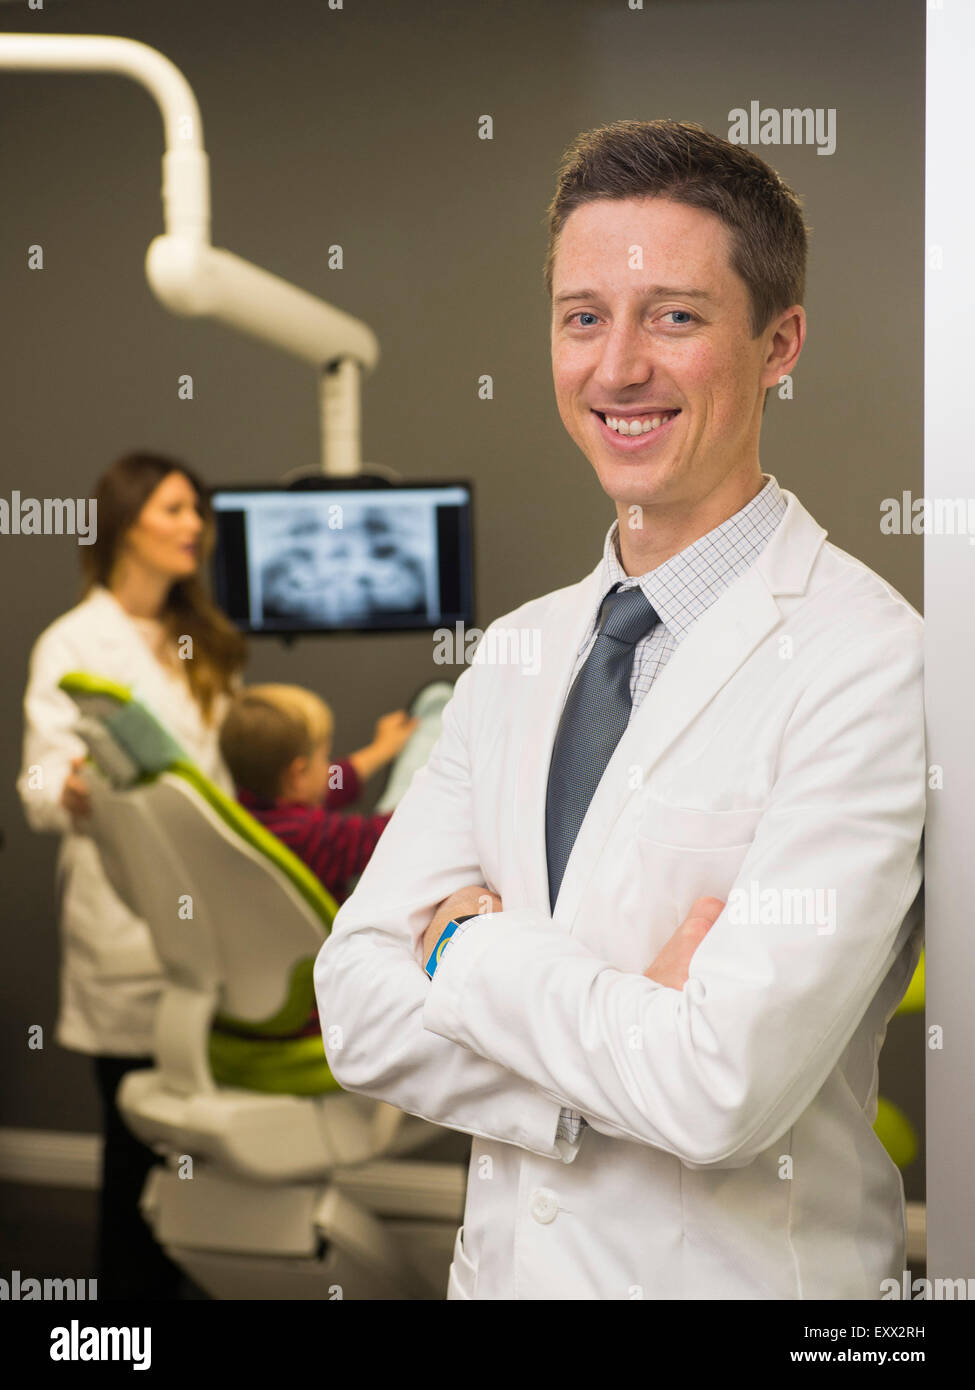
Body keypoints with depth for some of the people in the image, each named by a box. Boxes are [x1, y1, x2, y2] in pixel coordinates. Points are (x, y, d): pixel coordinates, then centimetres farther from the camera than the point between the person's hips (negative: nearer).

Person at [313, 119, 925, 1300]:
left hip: (739, 1270, -5)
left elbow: (726, 1089, -27)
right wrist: (632, 1026, -20)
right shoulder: (516, 654, 1)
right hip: (502, 1260, 6)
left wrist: (468, 949, -13)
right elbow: (359, 1019, -5)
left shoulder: (869, 662, -19)